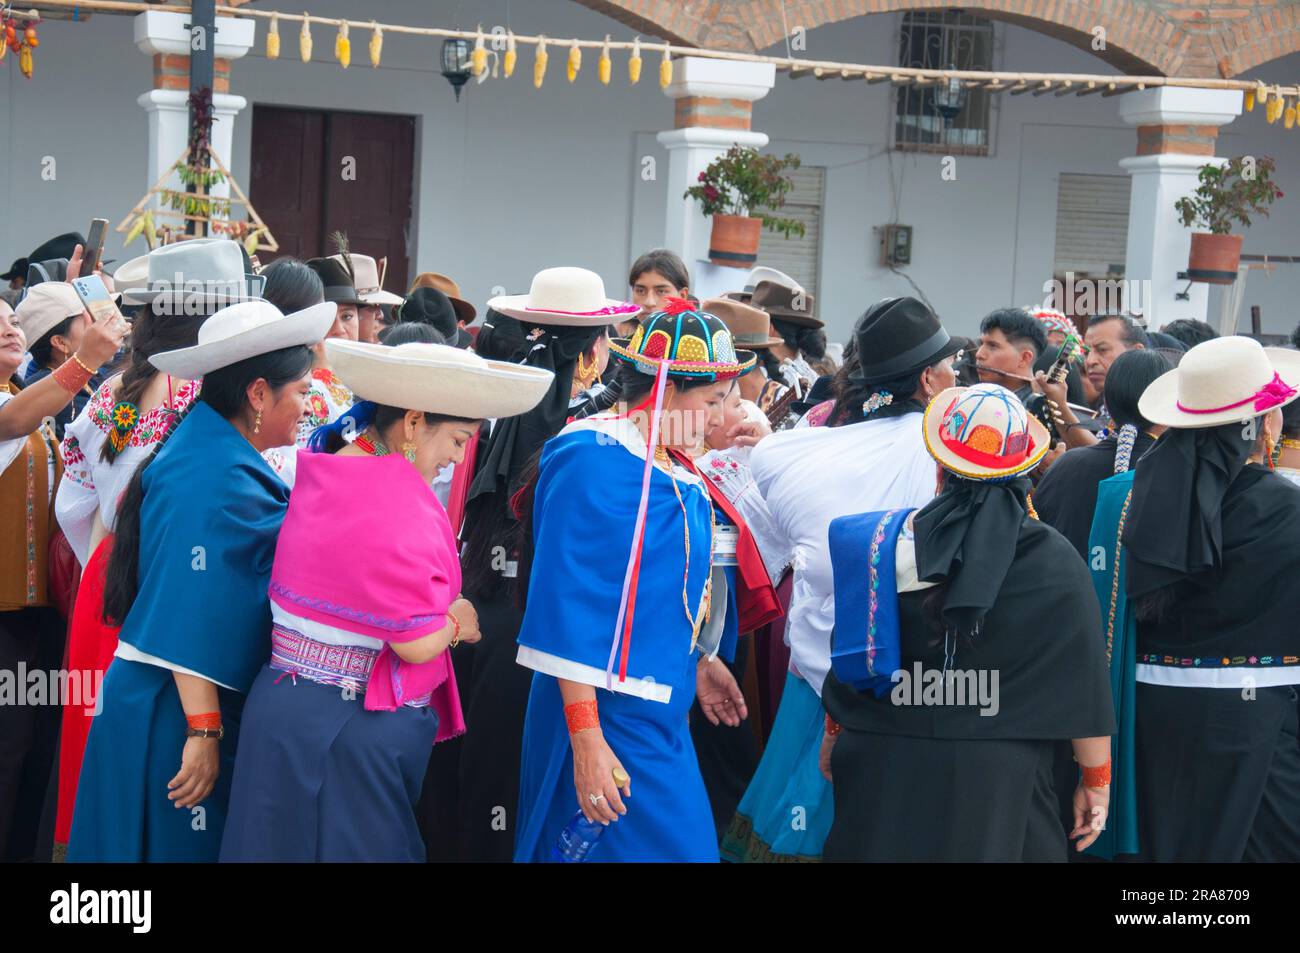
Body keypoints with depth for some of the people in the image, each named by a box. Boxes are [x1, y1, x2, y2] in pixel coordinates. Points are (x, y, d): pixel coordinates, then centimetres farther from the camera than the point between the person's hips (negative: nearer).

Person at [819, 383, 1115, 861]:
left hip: (885, 769, 2)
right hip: (1000, 781, -2)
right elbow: (1082, 685, -6)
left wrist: (834, 733, 22)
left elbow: (850, 658, 5)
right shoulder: (1054, 561, -10)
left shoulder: (882, 540, -5)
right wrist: (1096, 779, 7)